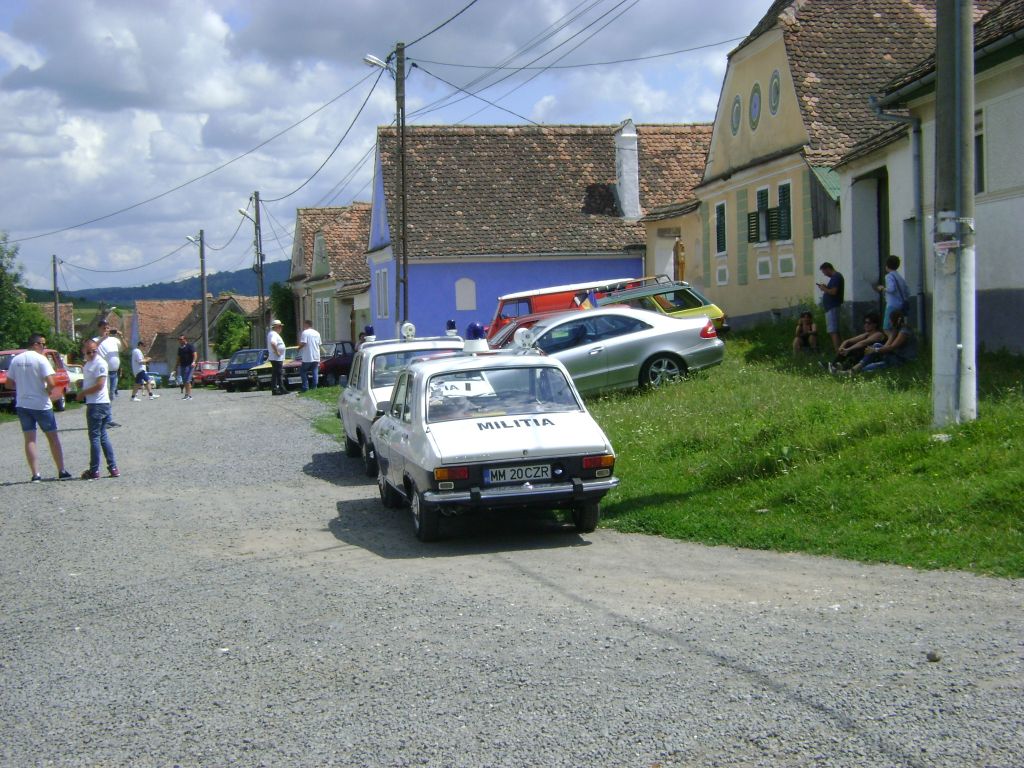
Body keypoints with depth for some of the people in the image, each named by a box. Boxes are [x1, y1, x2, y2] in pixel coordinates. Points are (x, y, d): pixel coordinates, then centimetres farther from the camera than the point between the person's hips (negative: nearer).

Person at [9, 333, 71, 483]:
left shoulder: (16, 360, 5)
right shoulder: (41, 359, -12)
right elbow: (51, 382, -21)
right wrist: (48, 391, -1)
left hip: (22, 404, 4)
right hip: (41, 405, -4)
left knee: (29, 440, 5)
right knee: (53, 438, 8)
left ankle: (35, 475, -2)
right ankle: (62, 471, 11)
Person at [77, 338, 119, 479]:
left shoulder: (100, 363, -14)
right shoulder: (89, 363, 16)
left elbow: (99, 385, -19)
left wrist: (83, 393, -11)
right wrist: (82, 383, 6)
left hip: (98, 404, -10)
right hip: (93, 403, 10)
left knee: (95, 437, -4)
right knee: (103, 436, 11)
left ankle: (94, 470, 0)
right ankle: (113, 467, 12)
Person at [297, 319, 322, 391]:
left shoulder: (305, 332, -9)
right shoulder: (317, 333, 12)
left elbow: (303, 343, -17)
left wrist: (299, 348, 1)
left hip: (307, 358, -6)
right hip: (316, 357, 6)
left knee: (304, 372, 4)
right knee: (315, 372, 8)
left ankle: (305, 388, -2)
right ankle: (315, 387, 4)